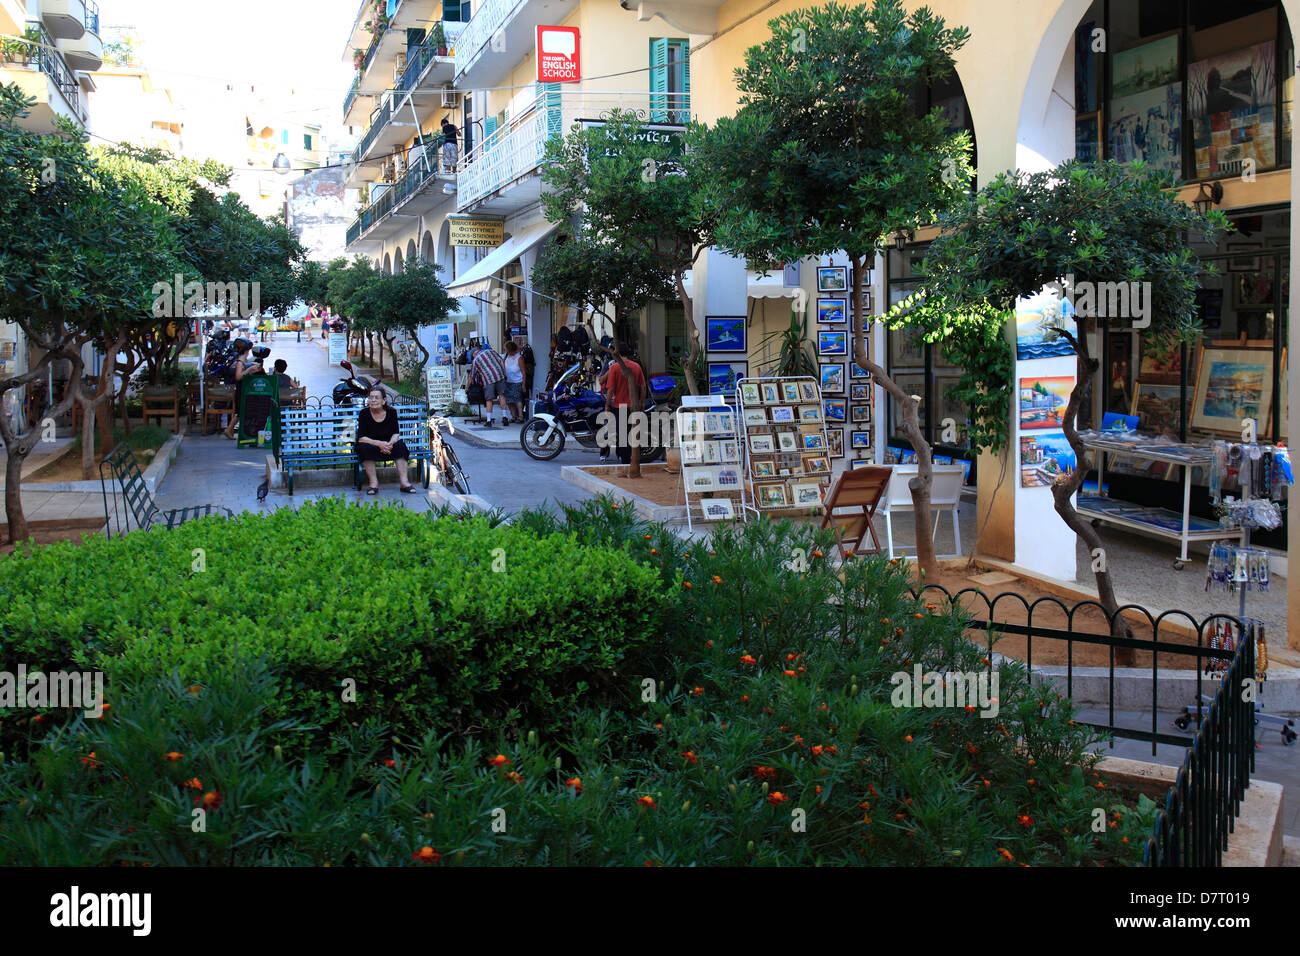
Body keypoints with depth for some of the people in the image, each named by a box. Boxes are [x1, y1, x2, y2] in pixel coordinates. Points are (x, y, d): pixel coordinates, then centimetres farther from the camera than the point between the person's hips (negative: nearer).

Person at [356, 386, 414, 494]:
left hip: (386, 444, 2)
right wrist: (379, 443, -33)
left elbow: (396, 433, -6)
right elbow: (361, 438, -18)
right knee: (365, 448, -35)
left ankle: (403, 481, -29)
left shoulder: (391, 412, -6)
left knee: (400, 445, -26)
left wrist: (390, 443, -29)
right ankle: (373, 482, -30)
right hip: (369, 444, -2)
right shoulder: (364, 413, -13)